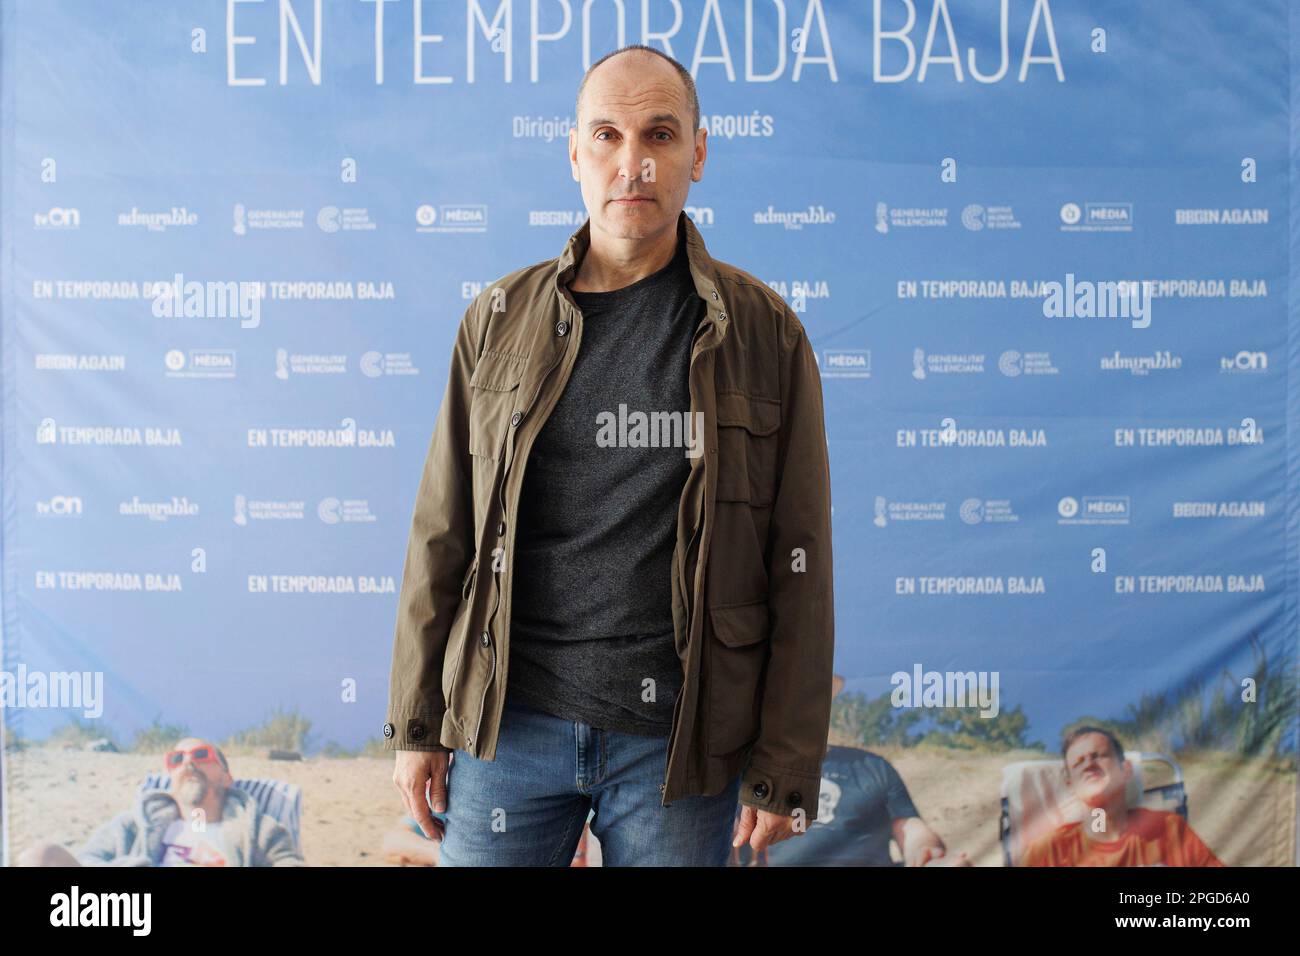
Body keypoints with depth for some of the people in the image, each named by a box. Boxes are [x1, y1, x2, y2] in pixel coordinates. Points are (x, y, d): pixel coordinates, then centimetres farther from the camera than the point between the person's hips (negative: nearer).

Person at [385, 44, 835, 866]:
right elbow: (443, 535, 7)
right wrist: (417, 723, 5)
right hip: (507, 723, 2)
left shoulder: (765, 334, -1)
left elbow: (798, 564, -1)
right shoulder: (499, 321, 4)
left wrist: (786, 767, -4)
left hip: (677, 735, -1)